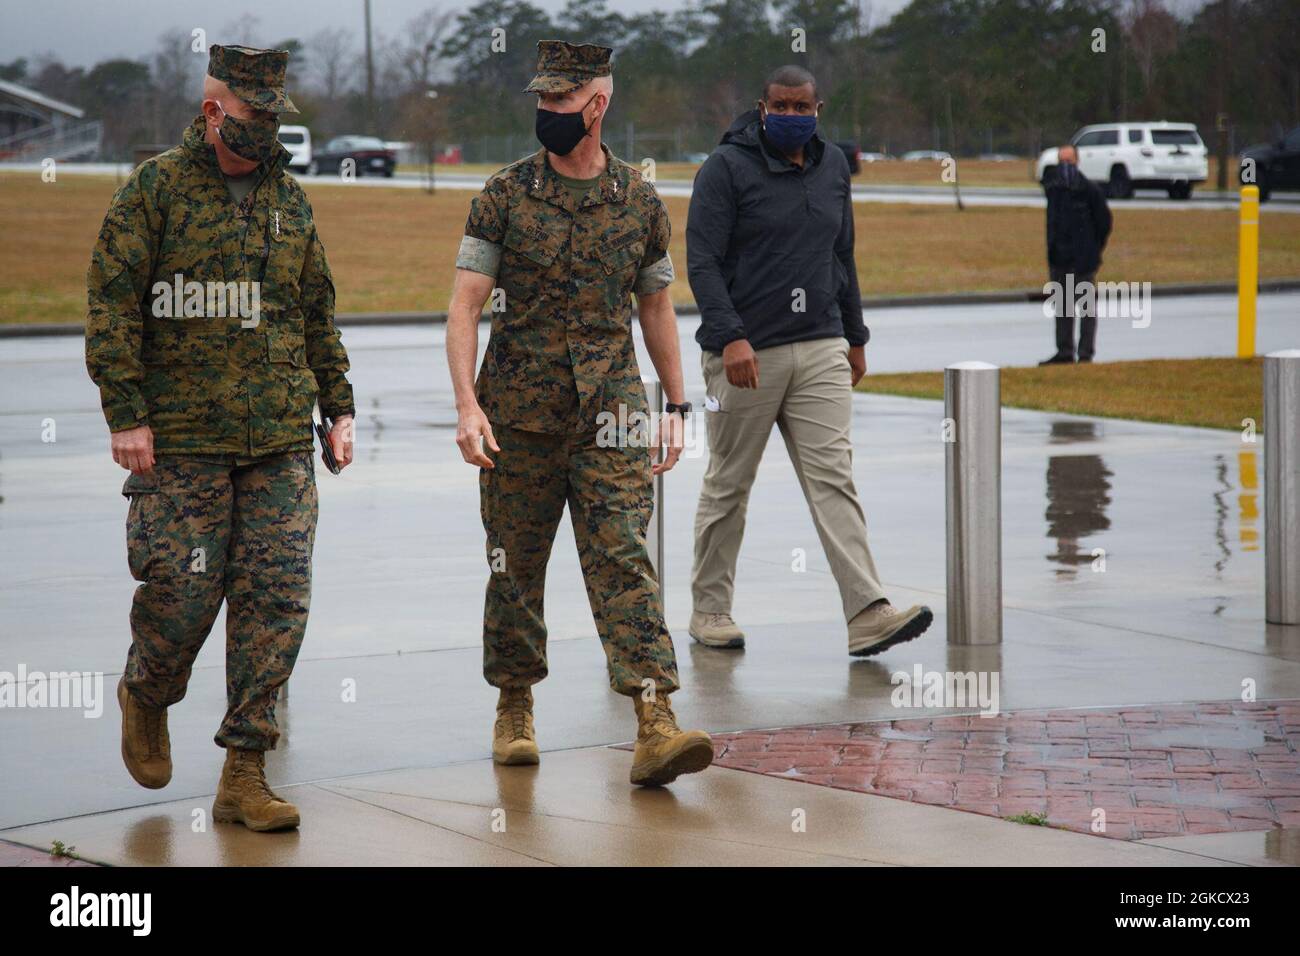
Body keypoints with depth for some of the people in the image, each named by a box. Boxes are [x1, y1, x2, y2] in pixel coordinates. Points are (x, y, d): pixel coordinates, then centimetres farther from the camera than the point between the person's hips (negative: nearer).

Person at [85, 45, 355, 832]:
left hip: (280, 442, 4)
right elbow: (112, 306, -5)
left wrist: (338, 406, 15)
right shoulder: (155, 190, -2)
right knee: (182, 592, -3)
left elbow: (319, 315, 21)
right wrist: (126, 413, -11)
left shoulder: (290, 199, 13)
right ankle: (146, 696, 31)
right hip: (181, 439, -4)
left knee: (276, 597, -4)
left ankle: (245, 776, 1)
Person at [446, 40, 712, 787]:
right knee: (517, 566, 9)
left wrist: (677, 405, 14)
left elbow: (657, 306, 16)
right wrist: (467, 403, -15)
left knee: (625, 562, -10)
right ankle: (515, 709, 27)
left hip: (611, 415, 0)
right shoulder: (505, 196, 0)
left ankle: (656, 726, -18)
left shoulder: (641, 203, 5)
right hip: (519, 416, 0)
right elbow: (466, 306, -4)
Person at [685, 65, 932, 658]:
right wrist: (730, 337, -22)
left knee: (833, 478, -6)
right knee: (728, 486, 7)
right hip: (745, 354, -4)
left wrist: (854, 337, 21)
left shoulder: (832, 167, 12)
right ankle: (710, 610, 19)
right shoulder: (727, 168, -6)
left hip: (821, 351, 4)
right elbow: (702, 262, -11)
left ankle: (867, 613, -14)